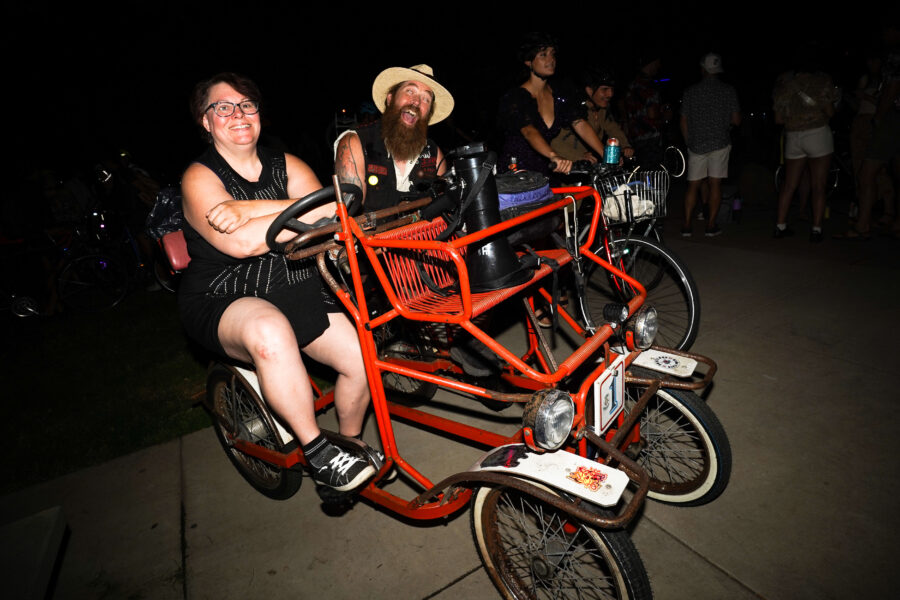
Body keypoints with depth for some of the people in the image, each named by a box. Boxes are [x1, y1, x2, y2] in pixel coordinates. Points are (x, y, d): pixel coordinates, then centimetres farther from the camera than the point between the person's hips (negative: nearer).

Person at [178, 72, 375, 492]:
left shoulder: (286, 166, 8)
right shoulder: (200, 177, -5)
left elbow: (329, 211, -12)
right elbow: (239, 242, -24)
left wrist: (250, 209, -22)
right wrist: (315, 211, -23)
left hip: (295, 287, 5)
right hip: (223, 301, -4)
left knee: (361, 359, -13)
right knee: (269, 332, -39)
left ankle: (352, 442, 18)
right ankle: (316, 451, -20)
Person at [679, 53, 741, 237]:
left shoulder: (690, 91, 3)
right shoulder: (728, 90, 0)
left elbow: (683, 122, 5)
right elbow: (736, 120, 0)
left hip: (696, 145, 1)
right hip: (720, 144, -1)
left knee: (692, 185, 6)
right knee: (715, 184, 3)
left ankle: (687, 225, 3)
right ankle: (711, 225, 3)